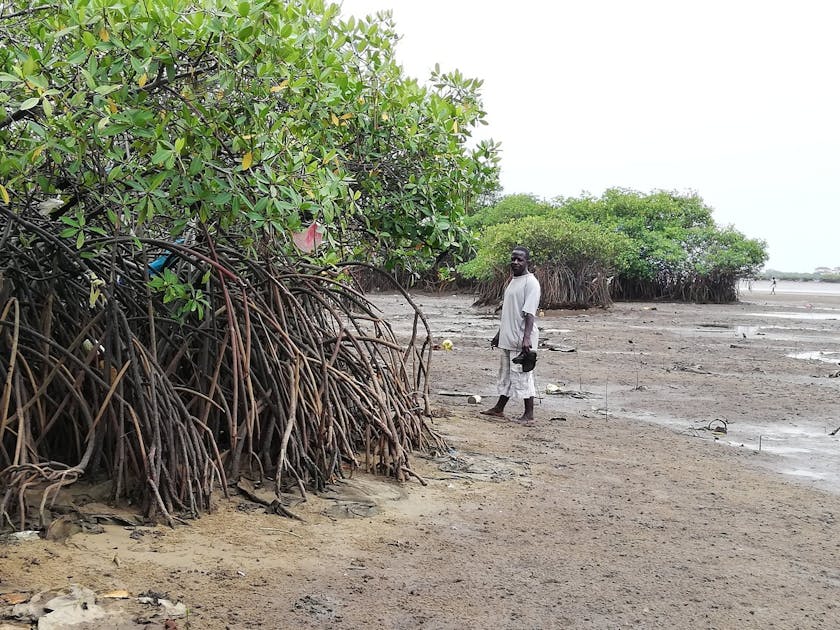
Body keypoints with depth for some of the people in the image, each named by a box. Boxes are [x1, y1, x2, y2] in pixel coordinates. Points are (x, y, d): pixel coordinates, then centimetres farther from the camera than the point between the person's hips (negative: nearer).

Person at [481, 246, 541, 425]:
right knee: (505, 374, 16)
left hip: (522, 339, -9)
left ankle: (529, 415, 2)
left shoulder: (530, 282, -12)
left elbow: (529, 313, -21)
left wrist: (526, 337, -29)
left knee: (523, 376, -5)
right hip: (508, 337, 9)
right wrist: (499, 334, 25)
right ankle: (499, 409, 26)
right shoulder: (512, 281, 16)